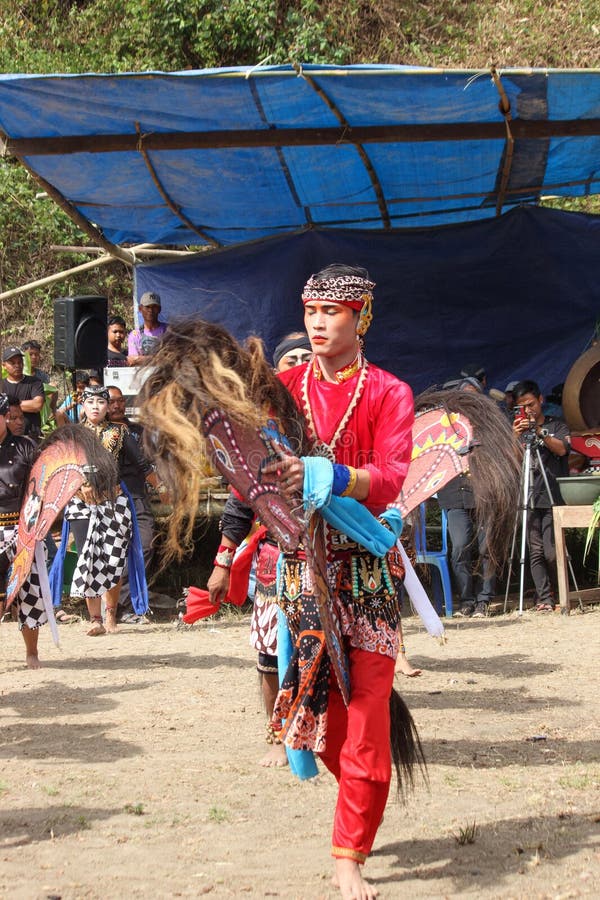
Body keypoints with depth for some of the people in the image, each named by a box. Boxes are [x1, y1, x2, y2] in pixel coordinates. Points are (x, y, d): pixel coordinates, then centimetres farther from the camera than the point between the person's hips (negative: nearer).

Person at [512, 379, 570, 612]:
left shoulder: (557, 425, 11)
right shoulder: (519, 429, 15)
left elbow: (562, 449, -8)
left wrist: (538, 431, -18)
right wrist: (515, 437, -14)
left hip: (553, 499, -2)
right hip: (529, 500, 2)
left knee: (552, 553, -8)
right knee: (536, 553, -4)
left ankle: (560, 595, 12)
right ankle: (545, 598, -2)